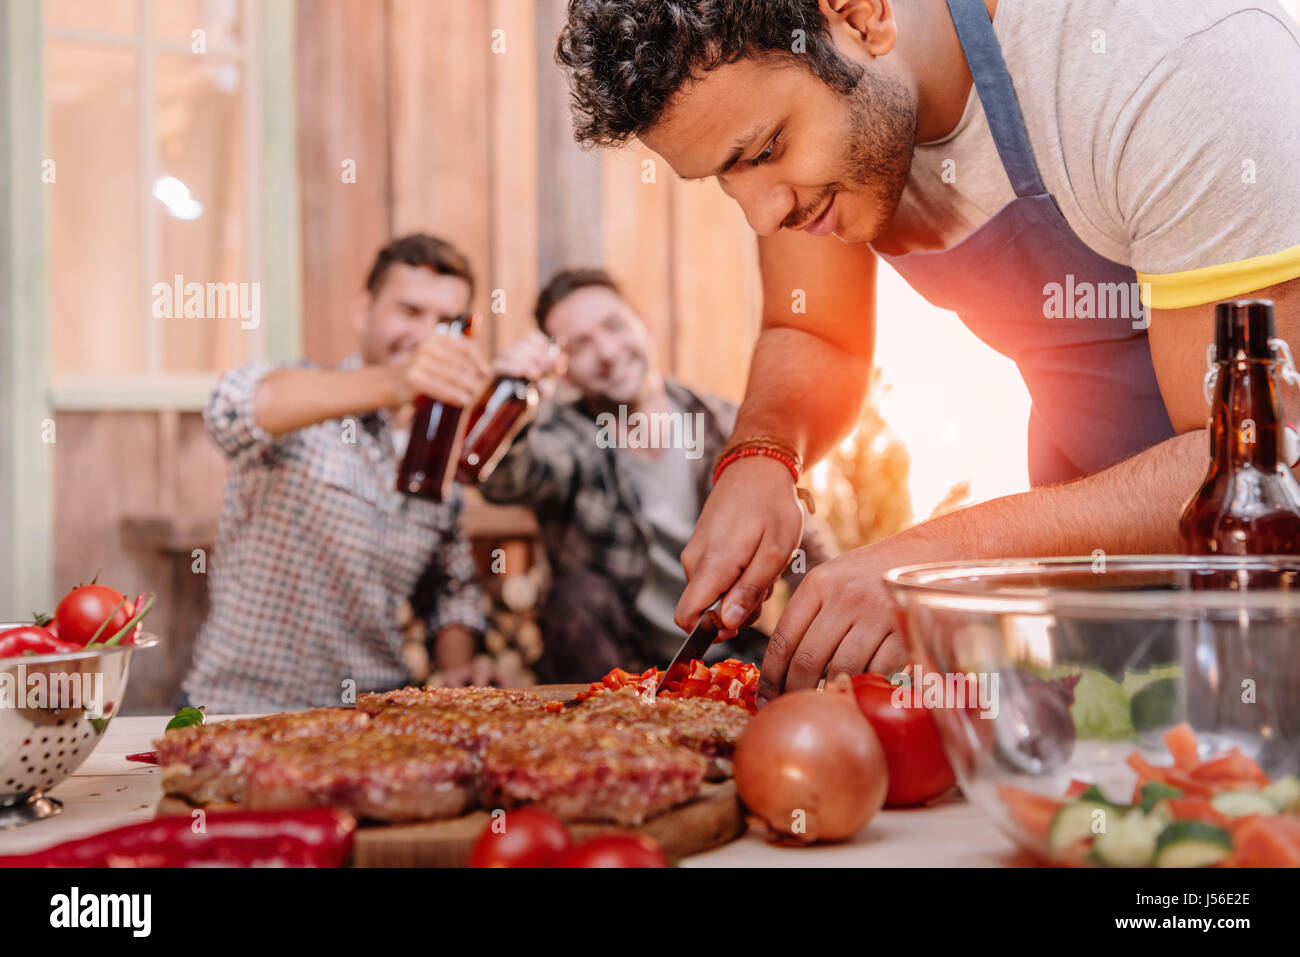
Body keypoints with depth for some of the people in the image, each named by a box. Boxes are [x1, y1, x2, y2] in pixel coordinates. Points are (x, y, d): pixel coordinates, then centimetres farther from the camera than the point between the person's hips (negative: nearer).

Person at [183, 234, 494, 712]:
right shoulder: (303, 418, -8)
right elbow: (235, 408, -32)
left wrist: (458, 681, 3)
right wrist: (390, 385, -47)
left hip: (374, 723, 5)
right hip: (244, 710, -5)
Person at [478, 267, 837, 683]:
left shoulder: (726, 426, -3)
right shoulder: (565, 437, -11)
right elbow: (503, 480, -35)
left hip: (725, 656, 1)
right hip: (612, 665, -1)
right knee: (578, 594, -30)